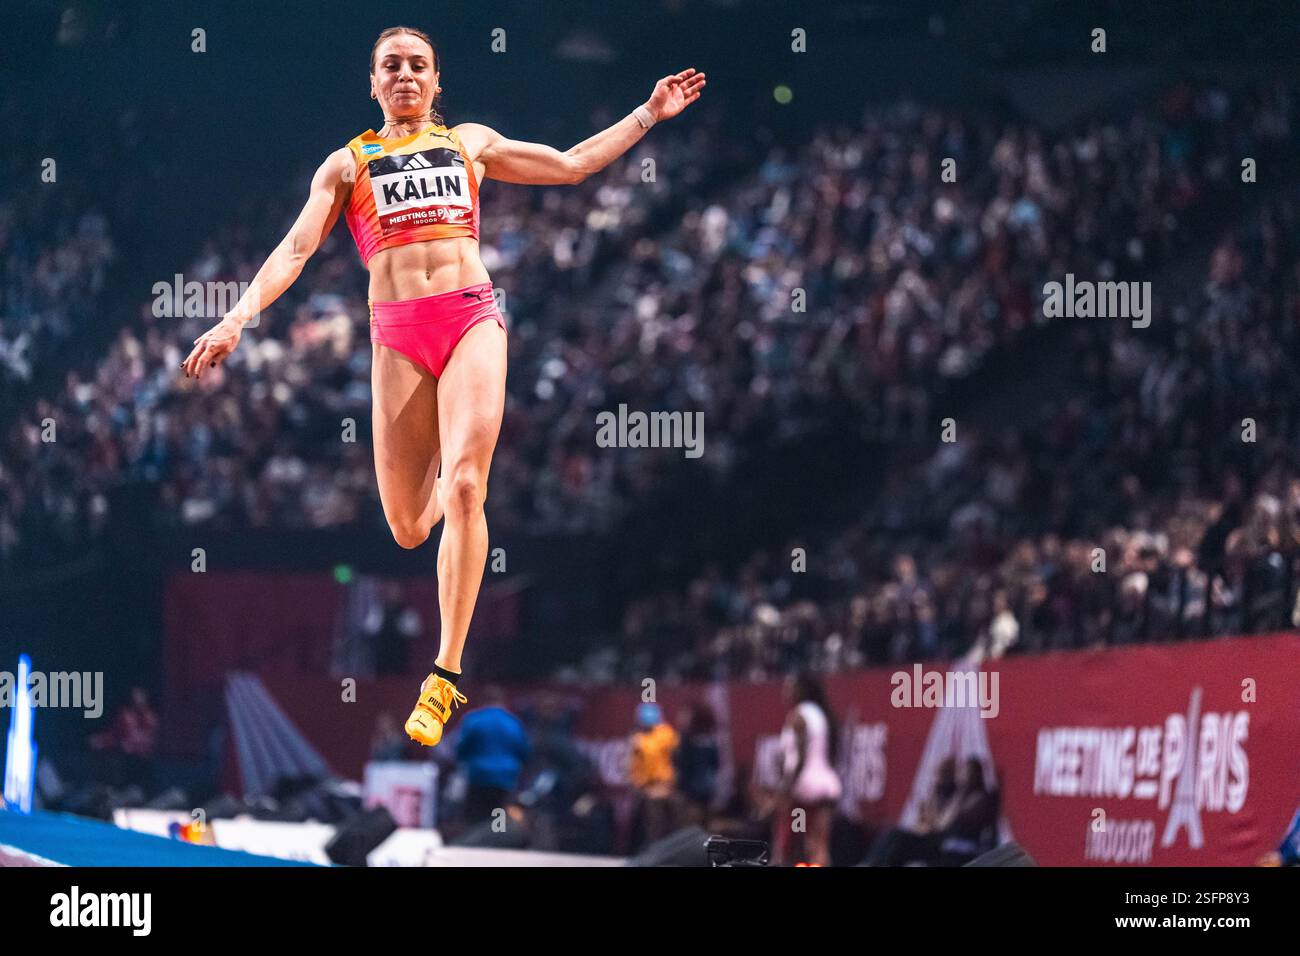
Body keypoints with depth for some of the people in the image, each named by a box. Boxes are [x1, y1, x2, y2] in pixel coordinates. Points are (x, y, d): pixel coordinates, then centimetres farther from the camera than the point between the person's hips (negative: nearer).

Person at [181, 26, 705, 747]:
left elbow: (571, 164, 28)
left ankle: (445, 676, -18)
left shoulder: (470, 142, 20)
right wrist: (238, 317, -7)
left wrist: (648, 115, 25)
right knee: (408, 527, -2)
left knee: (463, 489, -19)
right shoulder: (347, 164, 16)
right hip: (395, 332, 0)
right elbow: (297, 247, 7)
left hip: (471, 315, 0)